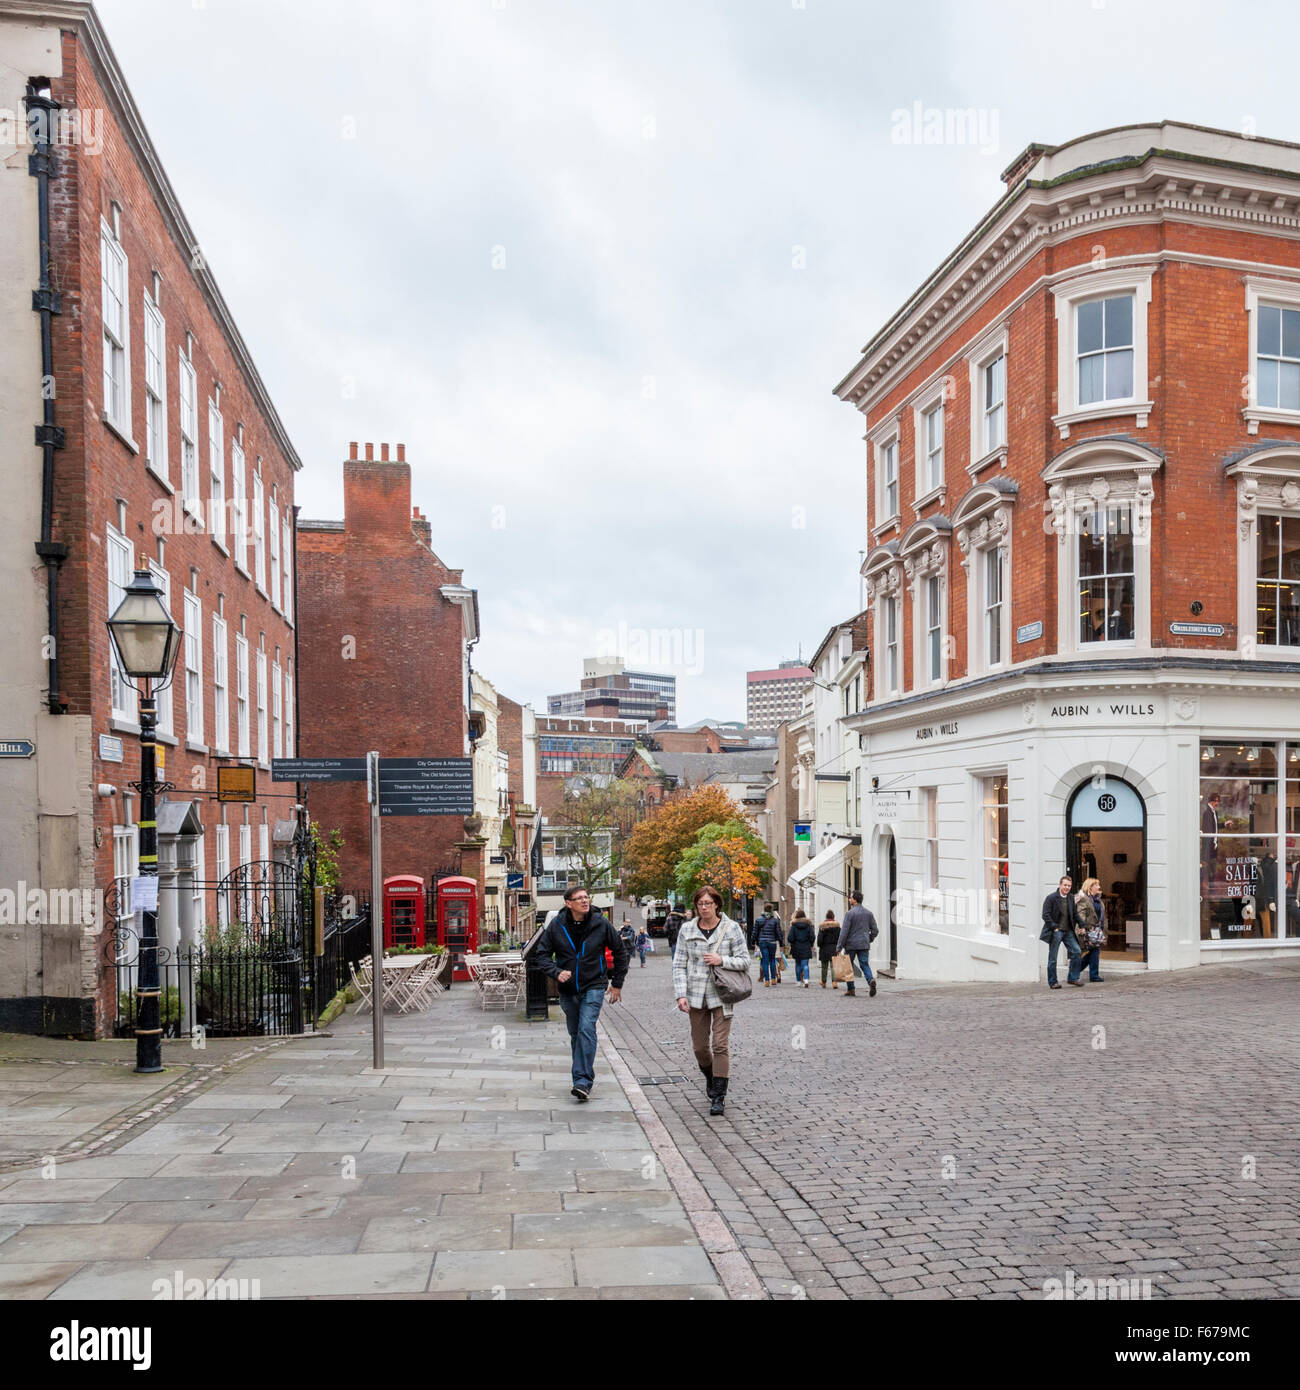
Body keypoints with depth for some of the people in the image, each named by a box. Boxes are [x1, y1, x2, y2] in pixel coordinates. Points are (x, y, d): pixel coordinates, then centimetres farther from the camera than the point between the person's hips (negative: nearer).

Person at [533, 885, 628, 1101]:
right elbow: (541, 954, 0)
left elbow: (620, 951, 5)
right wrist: (556, 972, -18)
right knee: (575, 1034, 11)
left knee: (586, 1029, -18)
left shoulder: (601, 923, -7)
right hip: (568, 989, 3)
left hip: (594, 986, -3)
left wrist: (617, 983, 7)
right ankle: (585, 1075, 27)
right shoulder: (557, 926, -6)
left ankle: (583, 1081, -19)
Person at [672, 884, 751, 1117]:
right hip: (696, 995, 3)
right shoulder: (687, 929, 2)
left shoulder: (731, 928, -2)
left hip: (721, 994, -2)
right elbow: (679, 964, 3)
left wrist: (722, 960, -16)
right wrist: (681, 994, -7)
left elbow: (744, 960, 0)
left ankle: (718, 1098, -1)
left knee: (721, 1045, -8)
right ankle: (711, 1078, 39)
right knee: (699, 1046, 10)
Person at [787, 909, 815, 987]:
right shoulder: (808, 924, -1)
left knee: (798, 964, 13)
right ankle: (806, 980, -19)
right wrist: (811, 945, 11)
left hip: (796, 947, -1)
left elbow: (791, 937, -8)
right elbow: (811, 936, -1)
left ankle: (798, 980, 18)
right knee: (805, 964, -1)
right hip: (806, 947, 1)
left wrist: (791, 945, 8)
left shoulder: (794, 925, -6)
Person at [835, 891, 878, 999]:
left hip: (851, 944, -4)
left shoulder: (849, 913, -11)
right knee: (865, 965, 5)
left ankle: (851, 990, 10)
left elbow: (844, 931, -13)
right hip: (864, 945, 4)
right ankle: (871, 980, -23)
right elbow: (875, 930, 8)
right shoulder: (868, 913, 5)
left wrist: (839, 947, -9)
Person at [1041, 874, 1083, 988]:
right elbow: (1045, 915, -12)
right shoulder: (1051, 898, -8)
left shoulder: (1071, 899, 10)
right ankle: (1053, 982, 9)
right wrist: (1054, 927, -17)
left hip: (1068, 931, 5)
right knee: (1052, 958, 1)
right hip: (1055, 932, -5)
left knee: (1077, 952, -5)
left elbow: (1075, 914, 18)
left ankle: (1073, 978, 8)